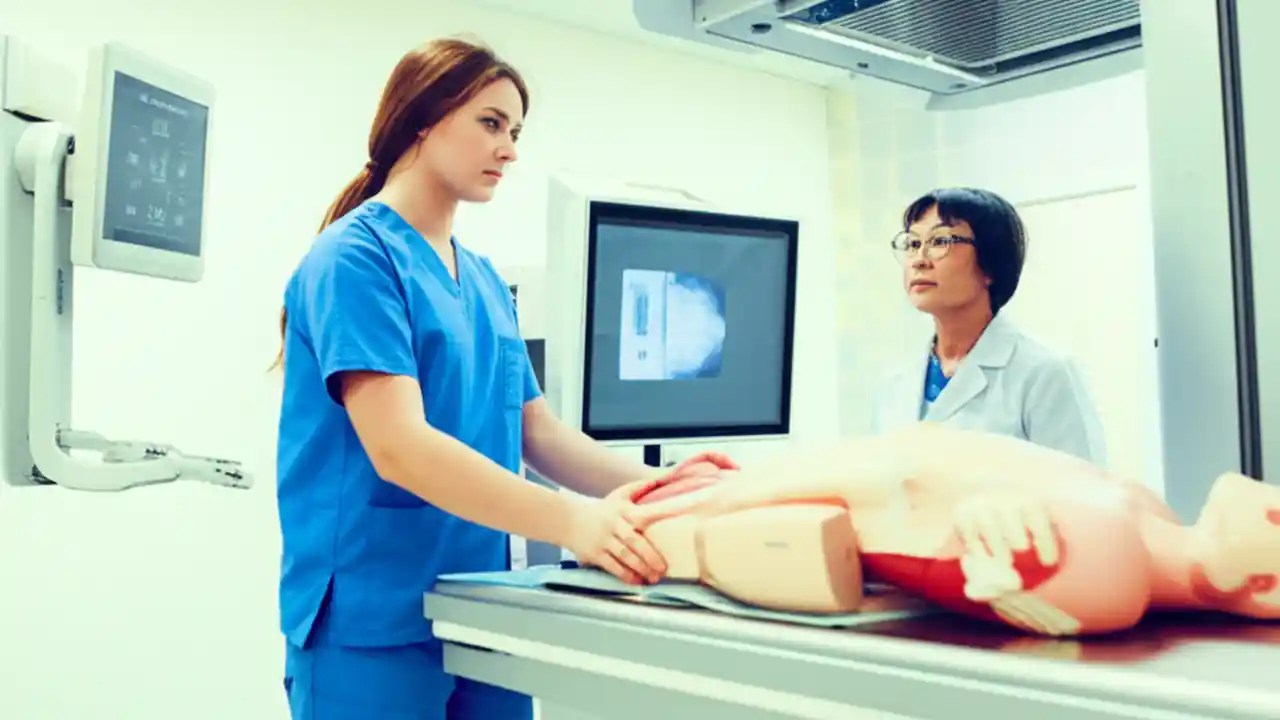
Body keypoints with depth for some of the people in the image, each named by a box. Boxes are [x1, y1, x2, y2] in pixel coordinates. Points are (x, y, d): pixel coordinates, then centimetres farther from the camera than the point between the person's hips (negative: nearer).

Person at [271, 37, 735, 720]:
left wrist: (653, 487, -7)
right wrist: (570, 520, -34)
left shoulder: (486, 280, 12)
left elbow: (538, 433, 10)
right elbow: (398, 447, -23)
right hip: (373, 621, -7)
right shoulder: (355, 254, -12)